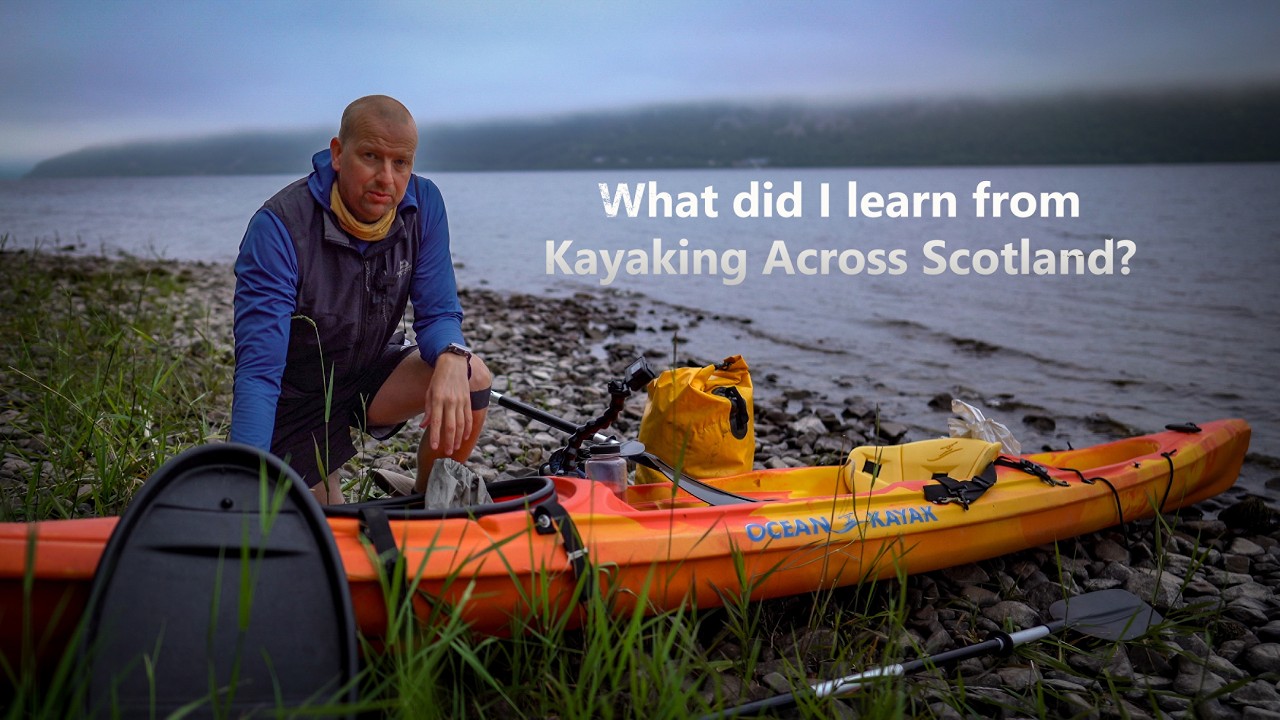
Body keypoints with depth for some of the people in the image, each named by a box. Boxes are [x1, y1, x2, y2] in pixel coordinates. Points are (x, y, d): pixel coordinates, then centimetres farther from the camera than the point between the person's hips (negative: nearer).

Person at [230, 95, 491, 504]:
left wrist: (452, 358, -38)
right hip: (298, 404, -3)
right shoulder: (278, 227, -28)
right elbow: (258, 370, -34)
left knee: (471, 379, -23)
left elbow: (437, 314, -12)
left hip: (371, 377, 3)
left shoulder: (424, 205, -15)